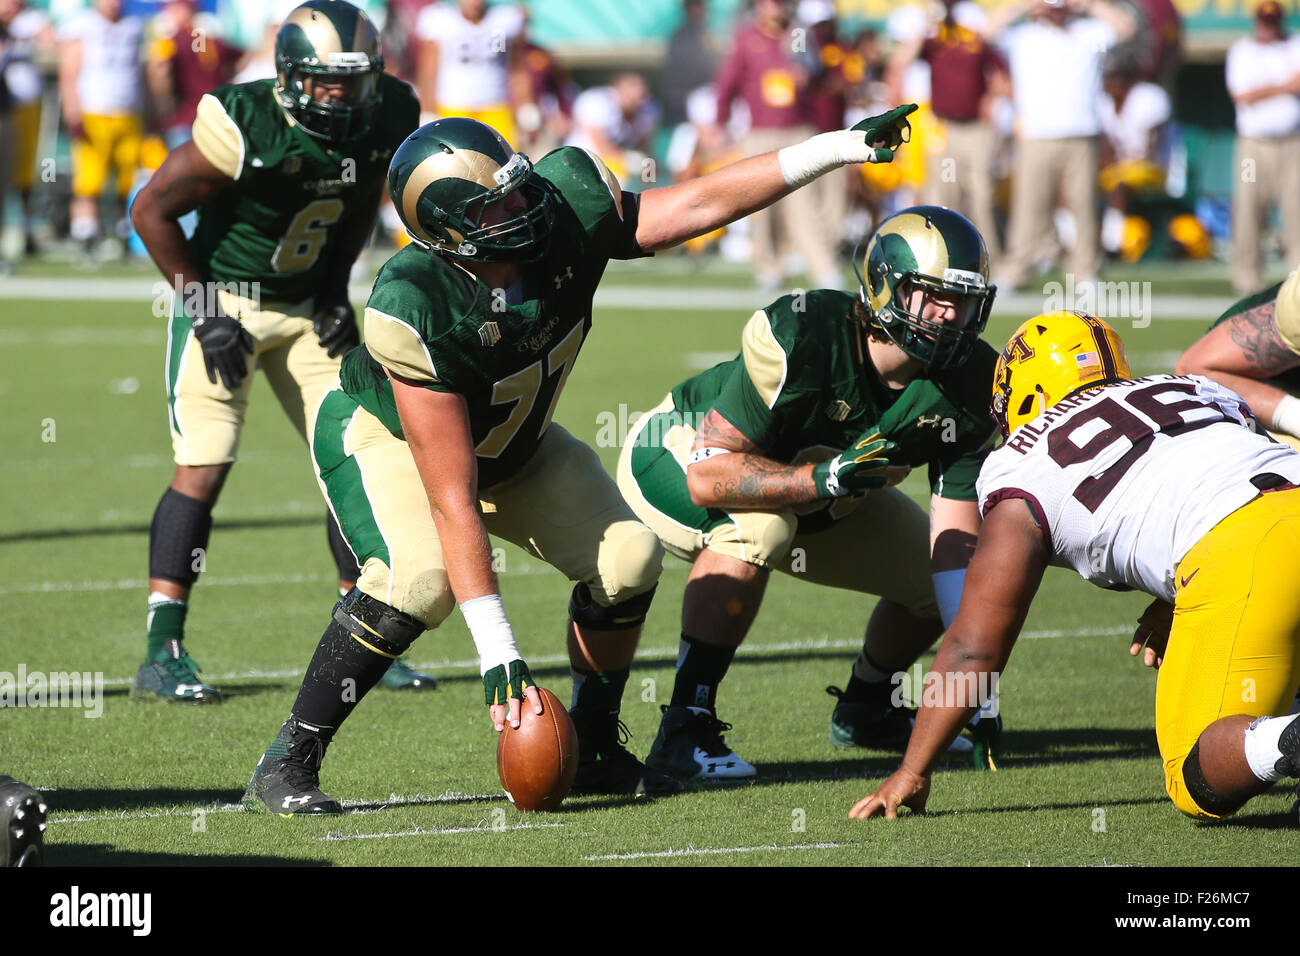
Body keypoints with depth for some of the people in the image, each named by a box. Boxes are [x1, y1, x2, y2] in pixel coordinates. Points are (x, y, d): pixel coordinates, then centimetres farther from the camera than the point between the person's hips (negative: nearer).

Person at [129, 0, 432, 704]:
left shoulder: (387, 118, -10)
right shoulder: (245, 126, -26)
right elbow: (152, 211, -16)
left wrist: (336, 288, 2)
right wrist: (204, 314, -15)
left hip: (308, 306, 6)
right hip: (224, 300, -6)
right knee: (203, 468, -12)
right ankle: (162, 655, -9)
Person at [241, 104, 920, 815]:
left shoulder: (565, 214, -28)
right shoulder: (416, 309, -40)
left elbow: (702, 202, -15)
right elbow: (453, 501, -39)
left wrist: (842, 147, -18)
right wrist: (496, 652, -39)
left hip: (510, 439, 6)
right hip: (388, 435, -6)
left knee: (626, 558, -5)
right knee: (417, 579, -32)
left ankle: (593, 749, 15)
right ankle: (286, 765, -20)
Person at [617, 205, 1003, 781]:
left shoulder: (971, 385, -20)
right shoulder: (802, 338, -38)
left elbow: (957, 538, -20)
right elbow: (708, 476, -38)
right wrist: (820, 480, -53)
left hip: (816, 489, 7)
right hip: (680, 456, -7)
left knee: (938, 581, 3)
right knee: (756, 526, -39)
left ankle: (865, 711, 31)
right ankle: (684, 730, -33)